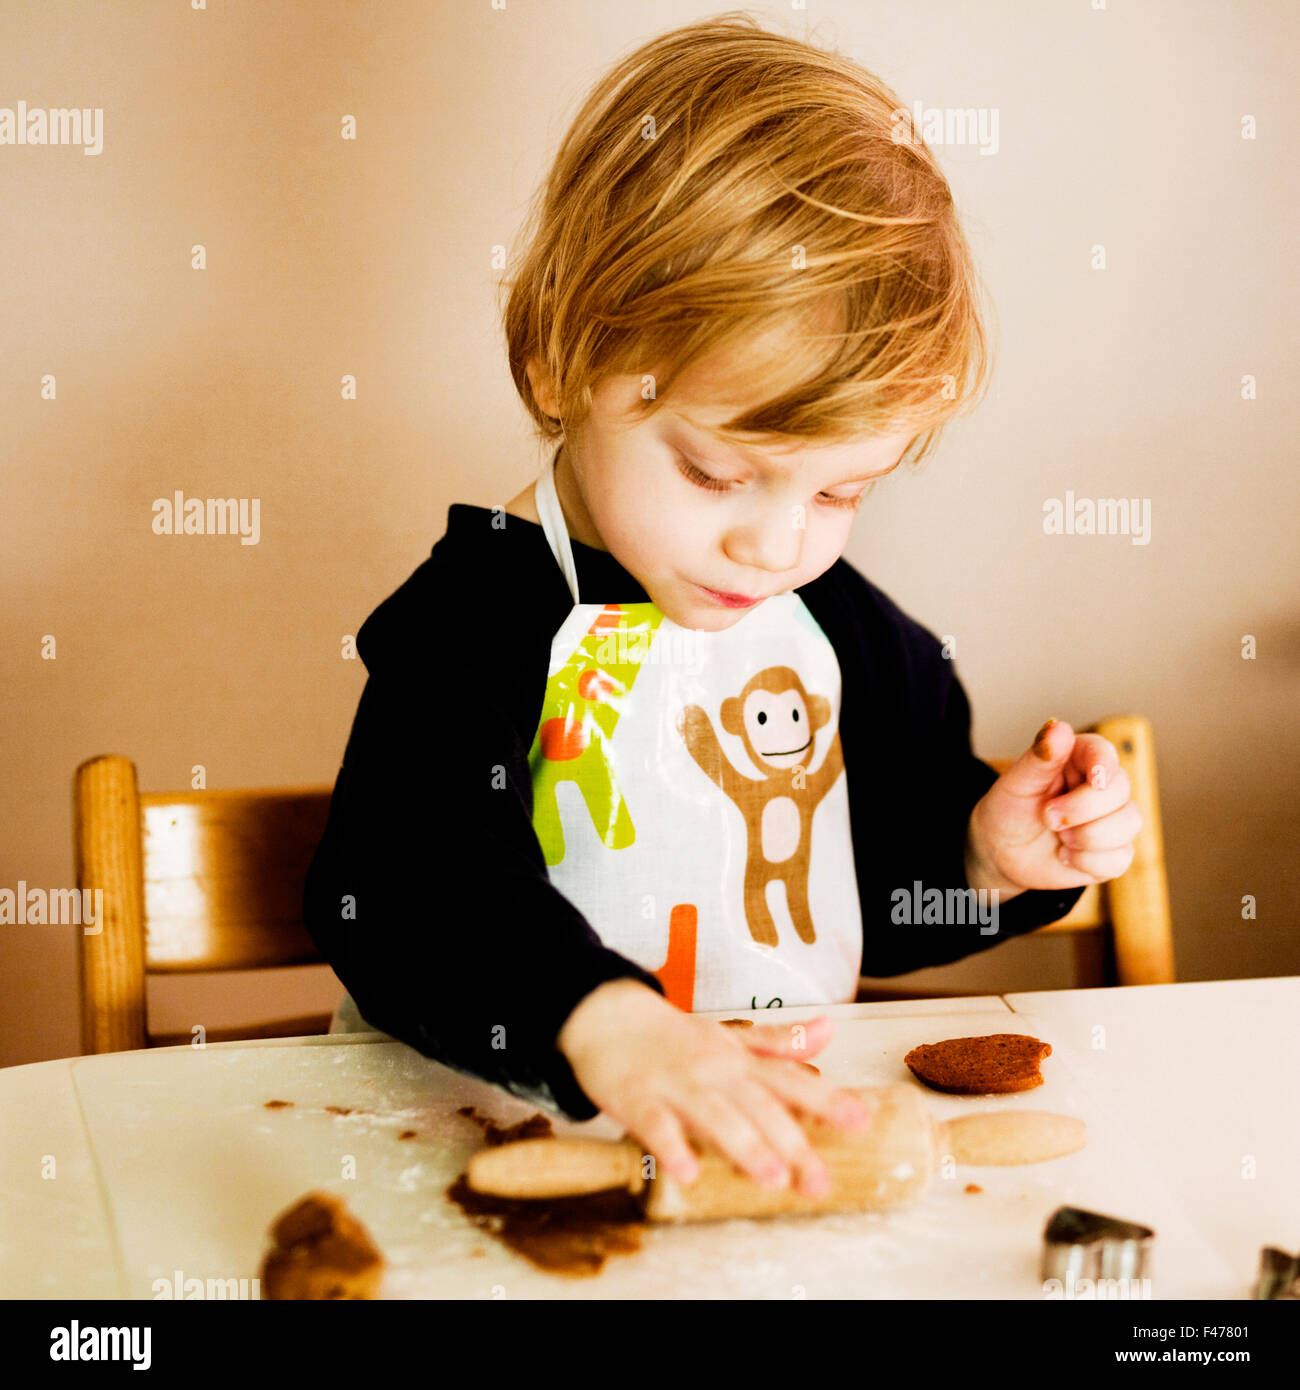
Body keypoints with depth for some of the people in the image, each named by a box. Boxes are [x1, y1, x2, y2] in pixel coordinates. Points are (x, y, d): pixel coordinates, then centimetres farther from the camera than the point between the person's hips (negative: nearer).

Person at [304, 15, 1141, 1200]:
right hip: (519, 1145, -4)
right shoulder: (478, 615, -12)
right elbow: (398, 890, -23)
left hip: (797, 1136, 5)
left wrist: (990, 856, -1)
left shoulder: (854, 636, 6)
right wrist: (604, 1023, -37)